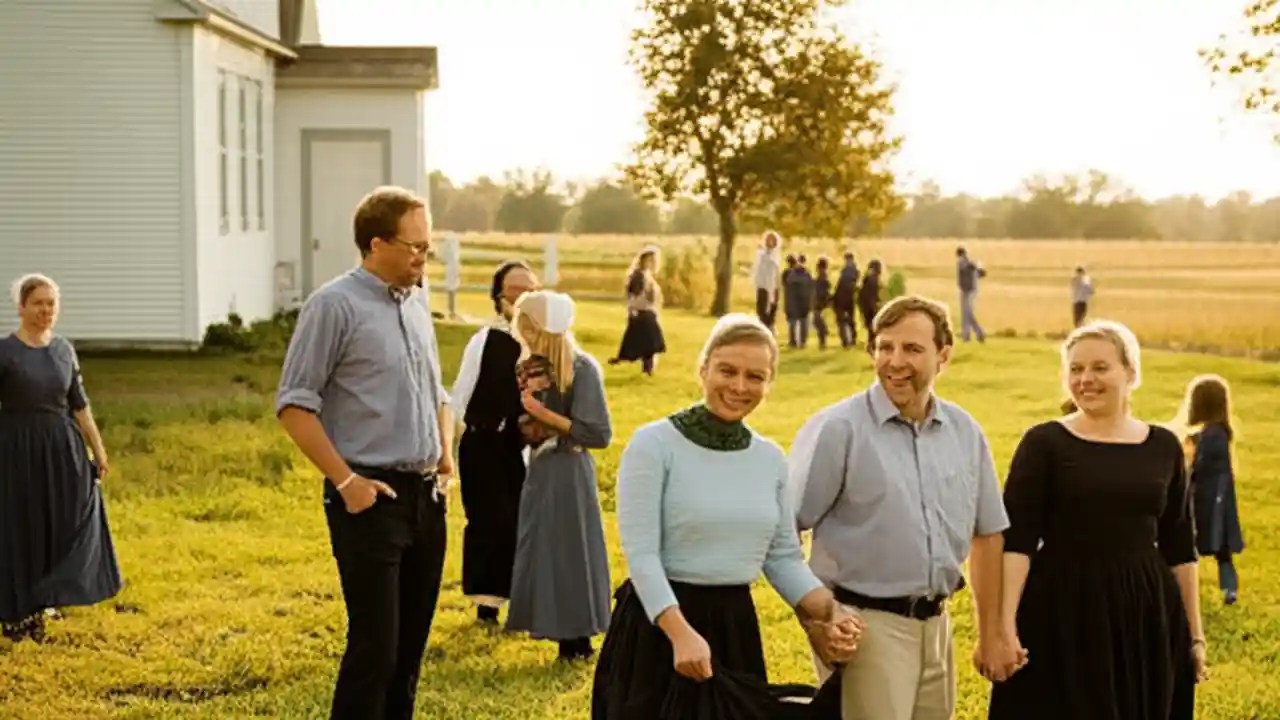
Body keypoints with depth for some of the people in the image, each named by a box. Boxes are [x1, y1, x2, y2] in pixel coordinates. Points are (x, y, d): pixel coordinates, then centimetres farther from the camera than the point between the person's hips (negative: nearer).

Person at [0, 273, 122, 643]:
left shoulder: (64, 349, 6)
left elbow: (79, 405, 11)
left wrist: (99, 450, 9)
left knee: (66, 530, 2)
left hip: (64, 450, 4)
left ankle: (42, 602, 16)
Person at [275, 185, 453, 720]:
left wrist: (446, 459, 10)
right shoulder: (335, 305, -10)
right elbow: (294, 405, -11)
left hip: (426, 495, 7)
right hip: (371, 497, -7)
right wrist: (346, 481, -15)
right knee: (374, 647, -8)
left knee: (410, 646, 12)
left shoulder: (417, 302, 12)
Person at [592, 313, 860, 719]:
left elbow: (783, 556, 11)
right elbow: (641, 554, -15)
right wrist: (682, 632, -25)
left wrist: (827, 612, -6)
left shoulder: (771, 458, 8)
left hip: (736, 626, 5)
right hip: (657, 625, -5)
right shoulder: (654, 444, -9)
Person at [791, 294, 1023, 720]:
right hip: (865, 623, -5)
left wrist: (992, 635, 16)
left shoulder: (965, 433, 7)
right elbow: (784, 530, -10)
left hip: (936, 624, 6)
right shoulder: (838, 429, -10)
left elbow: (987, 533, 15)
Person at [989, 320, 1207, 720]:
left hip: (1147, 614, 3)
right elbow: (1016, 540, -9)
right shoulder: (1044, 443, -4)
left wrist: (1194, 632, 11)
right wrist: (1006, 625, -18)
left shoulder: (1163, 447, 6)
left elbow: (1179, 546, 11)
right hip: (1061, 614, -3)